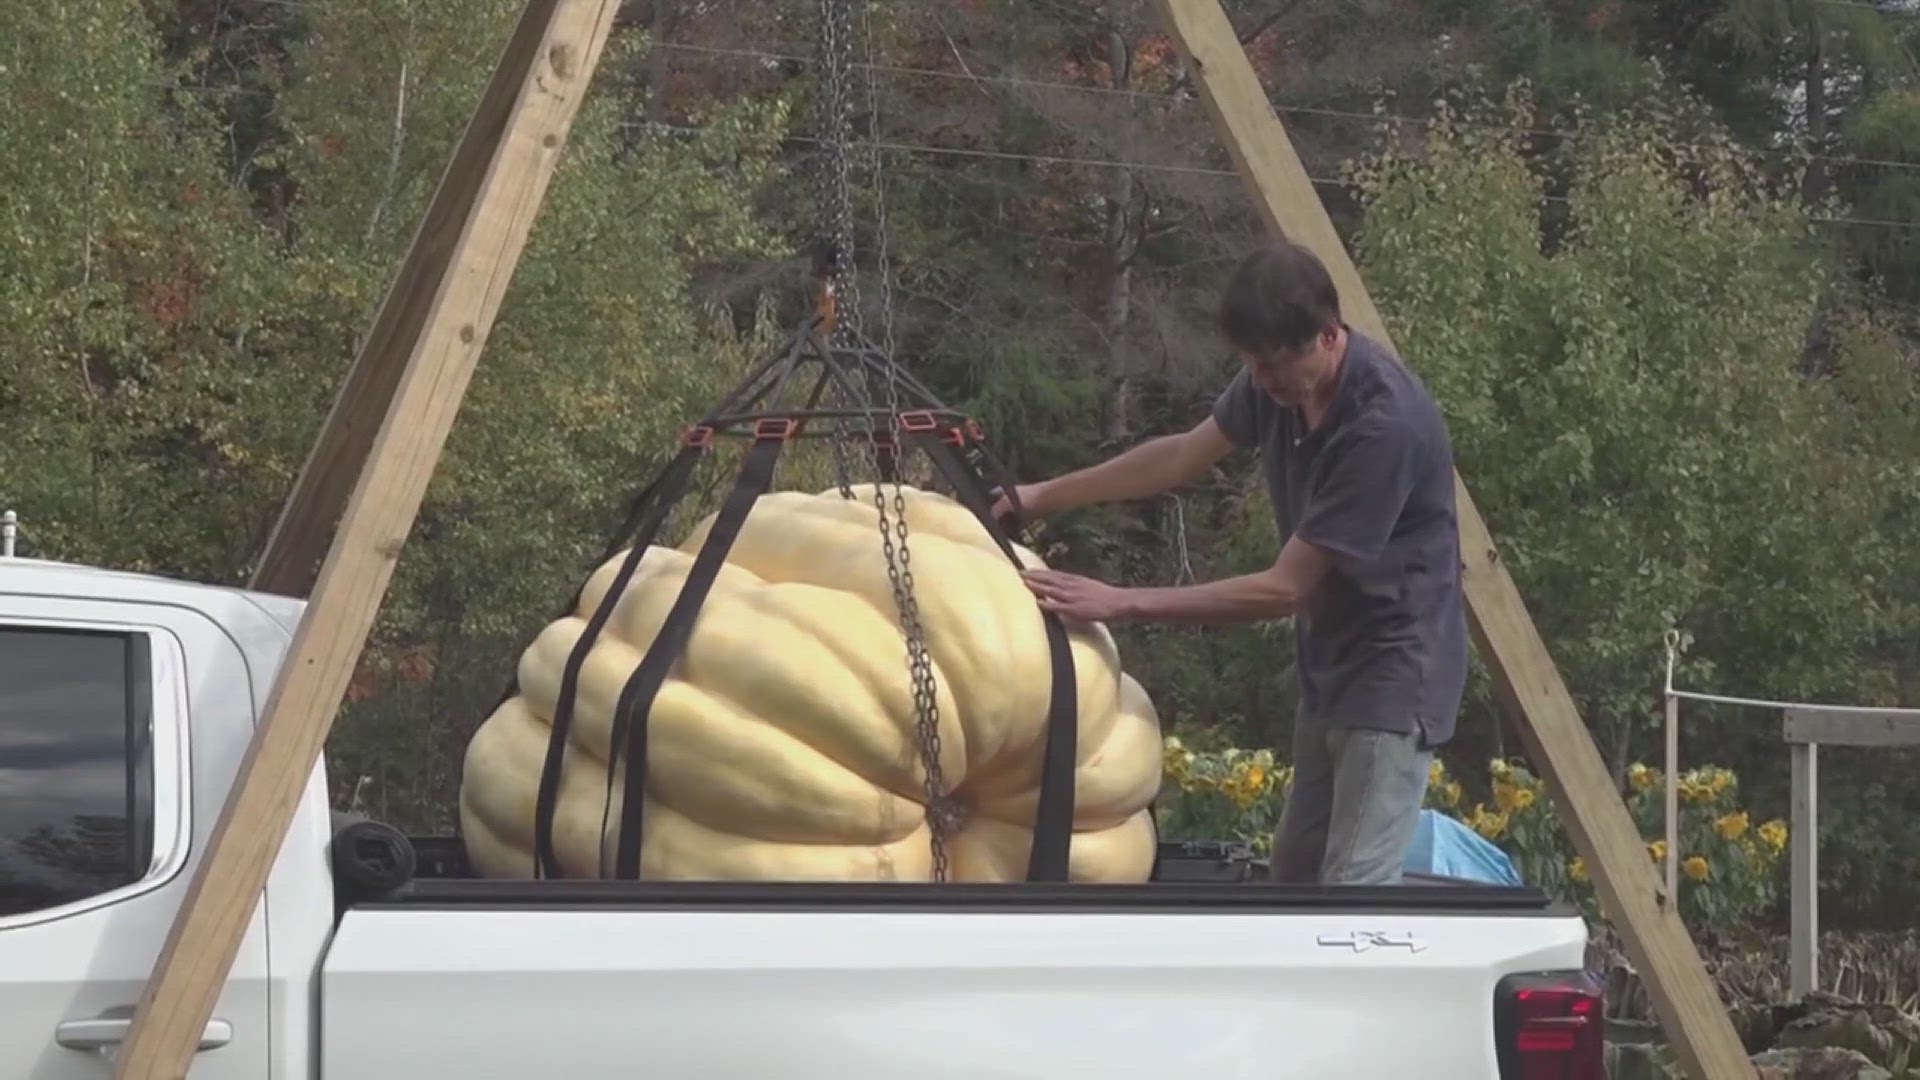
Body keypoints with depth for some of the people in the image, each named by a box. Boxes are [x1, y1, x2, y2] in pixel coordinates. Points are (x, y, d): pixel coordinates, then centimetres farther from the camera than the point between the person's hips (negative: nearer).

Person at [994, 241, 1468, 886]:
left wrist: (1124, 605, -22)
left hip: (1394, 670, -9)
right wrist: (1045, 496, 16)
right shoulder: (1278, 383, -3)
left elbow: (1284, 590, -25)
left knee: (1354, 885, -16)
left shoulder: (1386, 422, -29)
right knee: (1295, 868, 13)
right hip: (1330, 664, 9)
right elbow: (1185, 455, 16)